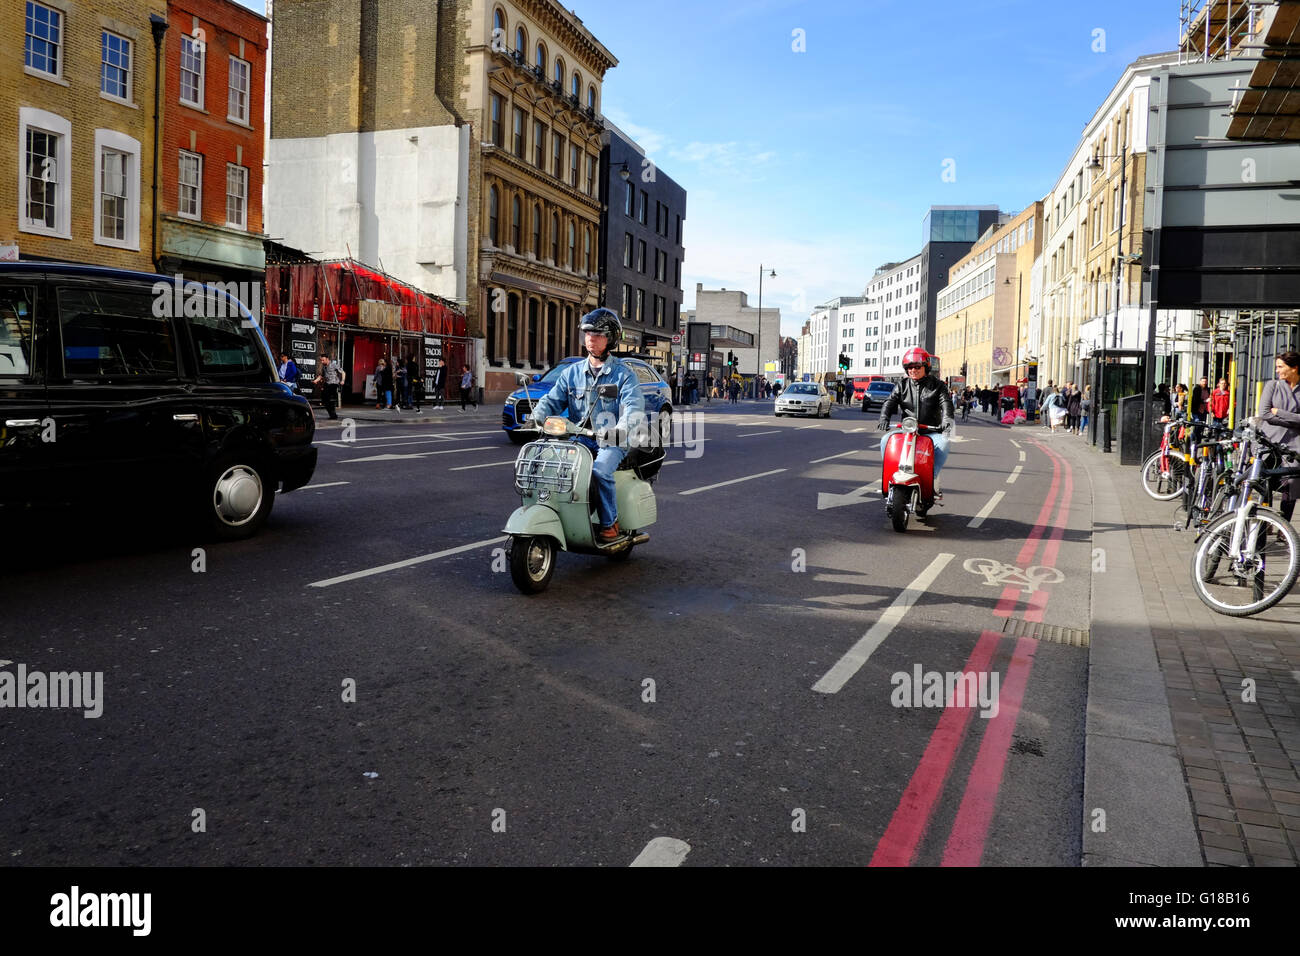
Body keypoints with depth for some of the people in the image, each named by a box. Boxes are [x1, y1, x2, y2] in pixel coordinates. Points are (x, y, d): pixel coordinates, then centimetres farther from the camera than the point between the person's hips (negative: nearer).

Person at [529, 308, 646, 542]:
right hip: (579, 439, 4)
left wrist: (620, 428, -36)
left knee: (600, 472, -32)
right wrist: (538, 416, -16)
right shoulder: (572, 372, 14)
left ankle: (610, 523, -11)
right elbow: (553, 400, 7)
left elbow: (634, 408, -14)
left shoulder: (623, 374, -1)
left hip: (612, 442, -4)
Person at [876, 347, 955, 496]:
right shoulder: (902, 386, 13)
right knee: (885, 440, -24)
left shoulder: (937, 385, 7)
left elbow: (946, 403, -7)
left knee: (943, 443, -34)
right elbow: (890, 402, 0)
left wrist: (947, 420, -30)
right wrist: (884, 418, -22)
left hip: (931, 432, -2)